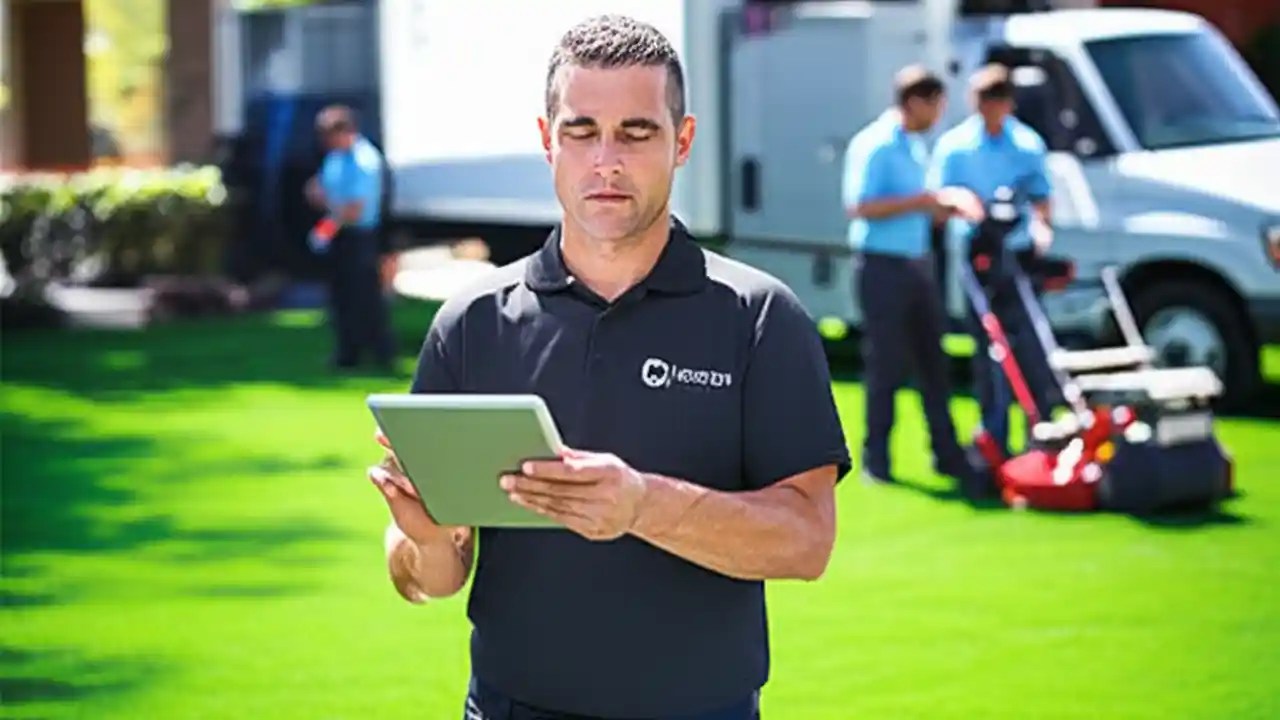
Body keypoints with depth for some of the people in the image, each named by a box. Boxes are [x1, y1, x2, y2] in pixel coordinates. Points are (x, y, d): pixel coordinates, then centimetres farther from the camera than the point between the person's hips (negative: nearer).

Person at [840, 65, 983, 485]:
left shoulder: (916, 146, 15)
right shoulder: (874, 145, -13)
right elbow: (860, 208, -20)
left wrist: (947, 205, 5)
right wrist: (919, 201, -21)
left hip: (918, 262, 8)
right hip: (883, 265, -8)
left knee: (932, 360, 9)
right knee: (886, 365, -3)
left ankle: (946, 453, 15)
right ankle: (876, 459, 6)